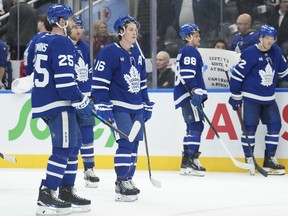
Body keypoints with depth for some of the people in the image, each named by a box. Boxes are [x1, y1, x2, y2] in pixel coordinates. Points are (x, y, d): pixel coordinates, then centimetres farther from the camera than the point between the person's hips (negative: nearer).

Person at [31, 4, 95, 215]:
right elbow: (65, 78, -21)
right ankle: (46, 195, -12)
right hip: (58, 104, -10)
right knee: (64, 148, -8)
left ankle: (66, 191, 17)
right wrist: (82, 103, -15)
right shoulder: (63, 43, -13)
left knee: (74, 143, 15)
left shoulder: (42, 43, 17)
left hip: (44, 101, 10)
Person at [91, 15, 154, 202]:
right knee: (126, 142, -14)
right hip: (119, 107, -7)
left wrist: (147, 105, 19)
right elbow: (99, 82, -13)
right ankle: (121, 183, -8)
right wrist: (103, 107, -18)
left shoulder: (137, 54, 13)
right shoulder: (109, 53, -11)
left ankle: (128, 179, 18)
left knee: (134, 143, 8)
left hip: (137, 108, 8)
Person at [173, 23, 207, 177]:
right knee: (196, 126, -13)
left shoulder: (184, 52, 23)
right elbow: (187, 74, -21)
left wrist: (200, 94, 29)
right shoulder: (190, 52, -9)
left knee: (193, 127, 12)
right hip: (188, 95, -11)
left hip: (187, 95, 11)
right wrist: (196, 91, -27)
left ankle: (187, 162, 13)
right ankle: (190, 163, -17)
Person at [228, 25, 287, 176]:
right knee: (250, 128, -6)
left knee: (275, 125, 3)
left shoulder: (276, 52, 5)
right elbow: (237, 74, -12)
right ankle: (249, 160, 4)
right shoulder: (250, 53, -14)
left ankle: (269, 159, 11)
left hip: (268, 99, 6)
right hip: (251, 97, -6)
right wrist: (235, 96, -9)